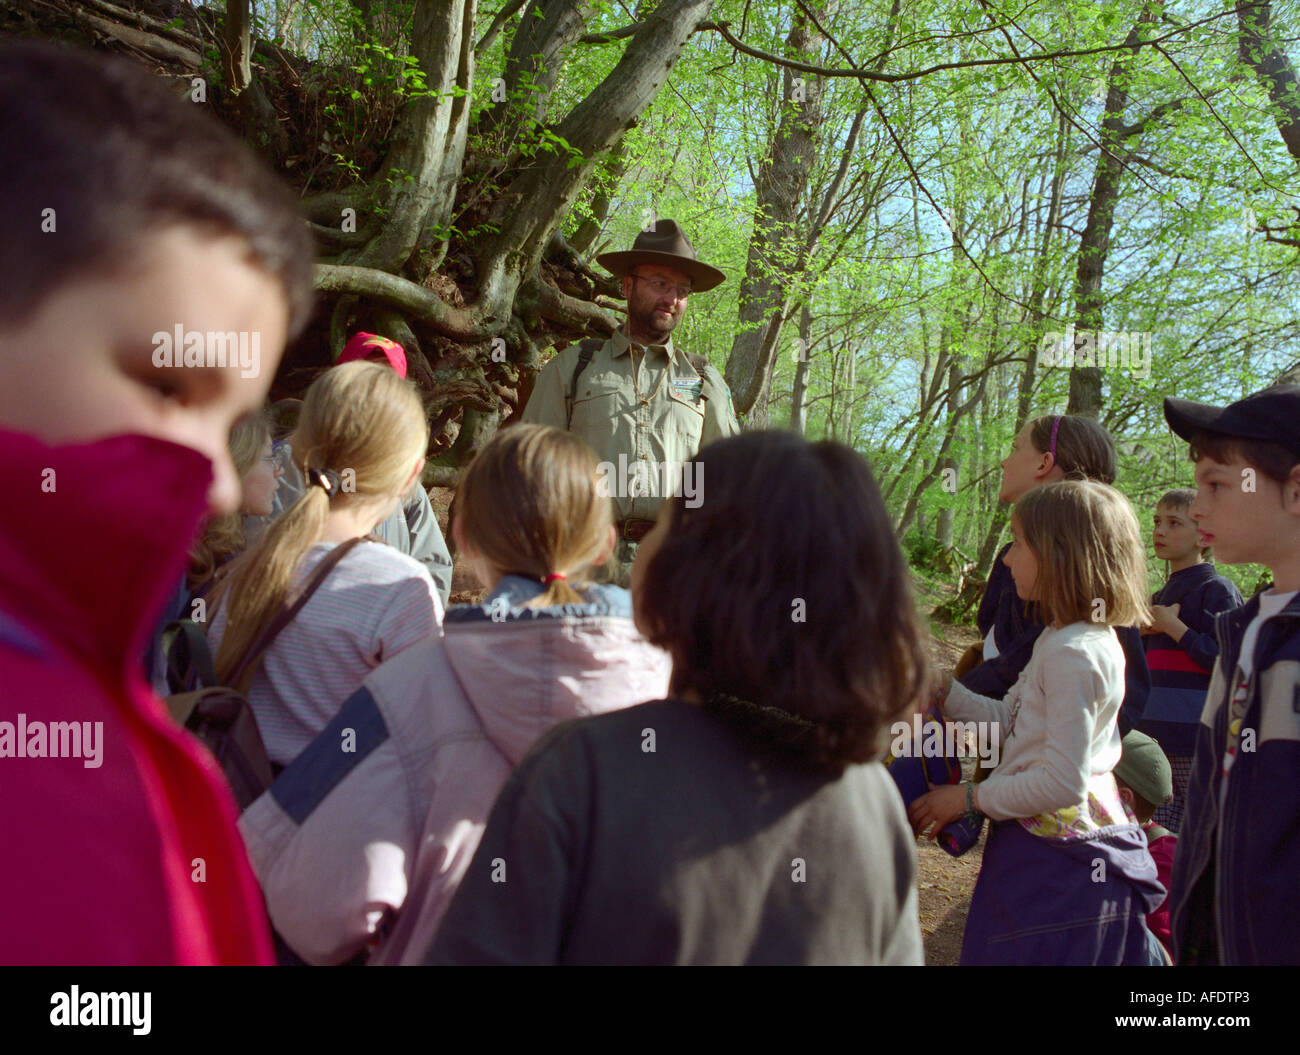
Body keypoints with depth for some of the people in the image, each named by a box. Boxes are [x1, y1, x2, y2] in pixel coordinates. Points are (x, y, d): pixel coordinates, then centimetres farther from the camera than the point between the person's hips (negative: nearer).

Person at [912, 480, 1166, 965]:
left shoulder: (1074, 654, -22)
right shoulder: (1063, 639, 8)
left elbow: (1063, 781, -25)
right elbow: (1007, 720, 13)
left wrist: (966, 798, -15)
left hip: (1058, 852, -9)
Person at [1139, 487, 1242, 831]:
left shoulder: (1218, 590, -5)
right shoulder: (1161, 597, 19)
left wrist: (1173, 627, -12)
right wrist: (1144, 630, 6)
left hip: (1199, 741, -7)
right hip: (1157, 740, 8)